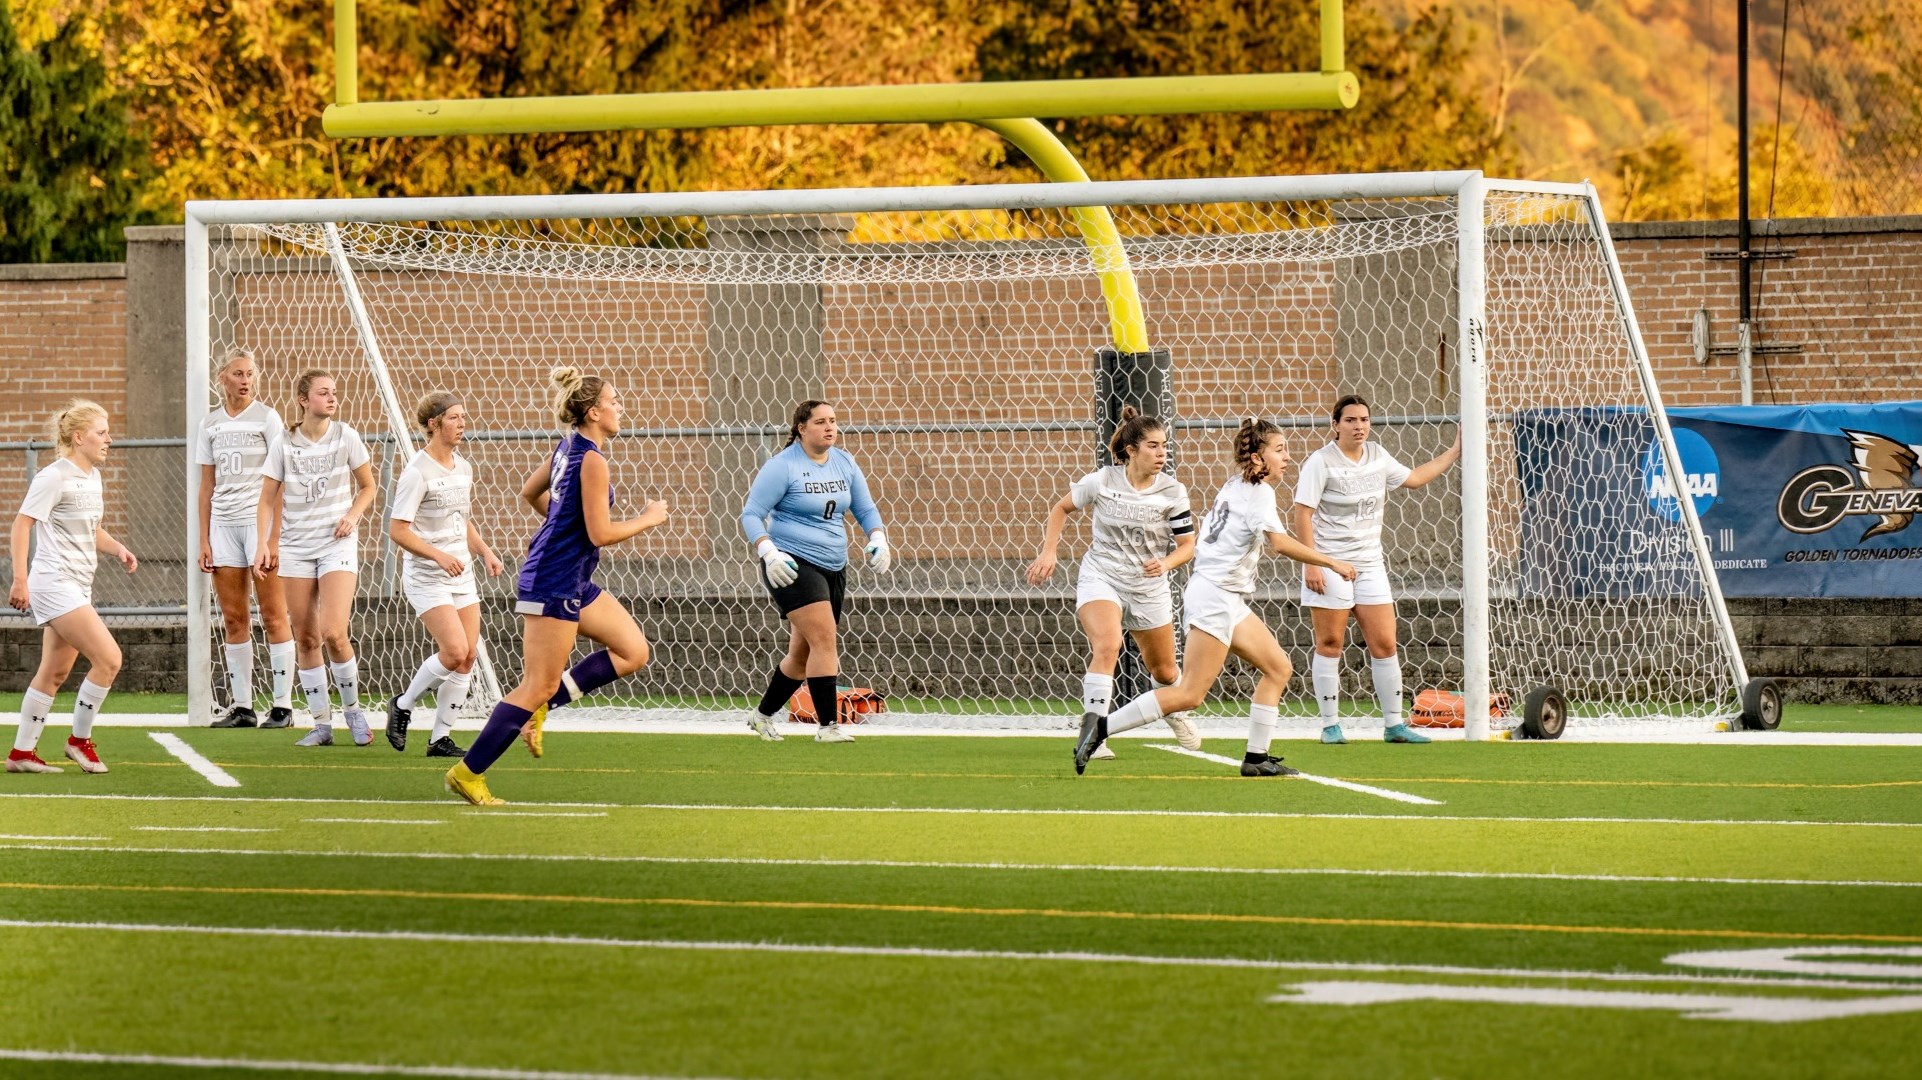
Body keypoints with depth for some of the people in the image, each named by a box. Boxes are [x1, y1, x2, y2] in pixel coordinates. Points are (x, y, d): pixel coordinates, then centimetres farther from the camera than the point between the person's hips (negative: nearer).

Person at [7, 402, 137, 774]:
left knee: (55, 673, 11)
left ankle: (21, 753, 16)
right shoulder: (54, 477, -12)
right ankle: (80, 740, 0)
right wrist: (20, 579, -21)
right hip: (55, 585, -9)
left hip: (78, 586, 9)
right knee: (109, 659, -14)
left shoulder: (92, 477, 14)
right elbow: (22, 523, -14)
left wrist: (117, 548, 7)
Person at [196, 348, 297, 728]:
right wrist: (204, 540, 10)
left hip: (260, 518, -5)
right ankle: (241, 707, 7)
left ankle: (283, 705, -4)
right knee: (233, 618, 4)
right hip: (223, 524, 5)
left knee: (273, 615, -5)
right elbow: (207, 486, 16)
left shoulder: (266, 418, -1)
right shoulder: (210, 424, 12)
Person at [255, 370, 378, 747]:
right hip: (295, 546, 2)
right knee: (306, 638, 2)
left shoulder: (346, 437, -1)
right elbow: (268, 500, 6)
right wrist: (264, 544, -5)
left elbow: (367, 487, 9)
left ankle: (352, 709, 7)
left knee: (333, 634, -15)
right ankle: (321, 724, 9)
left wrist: (353, 515, -9)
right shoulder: (284, 447, 1)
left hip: (337, 544, -2)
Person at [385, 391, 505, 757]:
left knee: (468, 656, 0)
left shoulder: (463, 467, 10)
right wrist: (439, 555, -26)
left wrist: (484, 552, 9)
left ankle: (441, 738, 7)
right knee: (455, 651, -18)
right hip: (426, 577, -8)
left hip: (461, 574, 8)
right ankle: (402, 706, 5)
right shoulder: (417, 473, -14)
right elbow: (398, 530, -16)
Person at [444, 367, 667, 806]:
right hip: (553, 584, -10)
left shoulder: (569, 448, 9)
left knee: (634, 652, 10)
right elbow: (601, 534, -20)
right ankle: (468, 773, -1)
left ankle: (539, 707, 10)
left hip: (574, 583, 10)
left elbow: (531, 491, 24)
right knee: (539, 685, -6)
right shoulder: (592, 461, -19)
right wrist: (648, 519, -8)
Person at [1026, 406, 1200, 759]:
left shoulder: (1172, 492, -8)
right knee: (1107, 647, -30)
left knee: (1164, 671, 14)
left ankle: (1174, 712, 50)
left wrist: (1166, 563, -23)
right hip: (1100, 576, -2)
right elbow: (1062, 508, 8)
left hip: (1149, 586, 2)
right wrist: (1048, 553, 1)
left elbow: (1187, 545, -3)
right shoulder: (1101, 482, -10)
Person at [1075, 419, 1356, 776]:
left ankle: (1256, 757, 9)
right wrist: (1331, 563, -22)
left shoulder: (1235, 486, 16)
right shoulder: (1259, 492, -12)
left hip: (1229, 600, 10)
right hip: (1215, 596, -10)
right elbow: (1280, 542, -25)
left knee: (1278, 668, 10)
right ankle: (1102, 727, -15)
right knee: (1191, 694, -12)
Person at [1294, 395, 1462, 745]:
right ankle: (1330, 726, 5)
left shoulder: (1377, 456, 10)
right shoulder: (1321, 462, -10)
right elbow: (1303, 514, -12)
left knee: (1385, 644, 1)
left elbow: (1412, 477, 27)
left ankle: (1394, 725, 7)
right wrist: (1310, 564, -19)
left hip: (1370, 564, 6)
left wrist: (1454, 452, 26)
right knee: (1330, 644, -2)